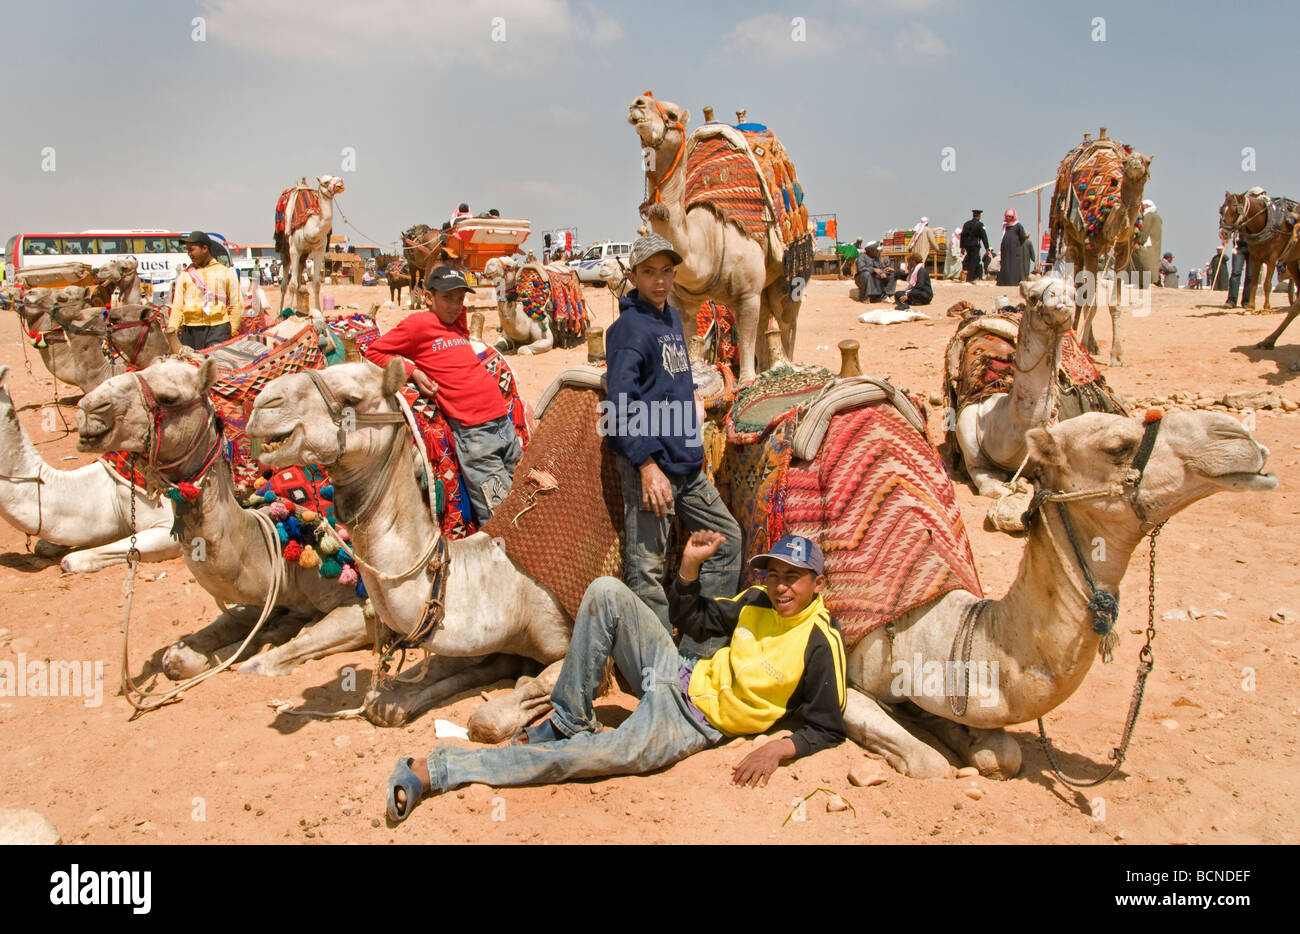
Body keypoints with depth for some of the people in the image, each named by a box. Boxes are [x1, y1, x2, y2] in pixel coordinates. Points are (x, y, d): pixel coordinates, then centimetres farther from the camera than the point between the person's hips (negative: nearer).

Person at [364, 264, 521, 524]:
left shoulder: (458, 322, 17)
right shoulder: (419, 323, -1)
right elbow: (374, 352, 3)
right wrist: (412, 371, -6)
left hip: (503, 422, 7)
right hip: (473, 432, -7)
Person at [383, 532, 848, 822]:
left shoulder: (820, 642, -13)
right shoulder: (757, 600, 5)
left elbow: (827, 728, -9)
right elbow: (692, 619, 16)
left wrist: (779, 749, -25)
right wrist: (689, 565, 1)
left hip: (695, 723, -6)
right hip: (678, 675, 6)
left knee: (593, 756, -30)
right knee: (606, 591, -14)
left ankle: (435, 770, -27)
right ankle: (570, 720, -7)